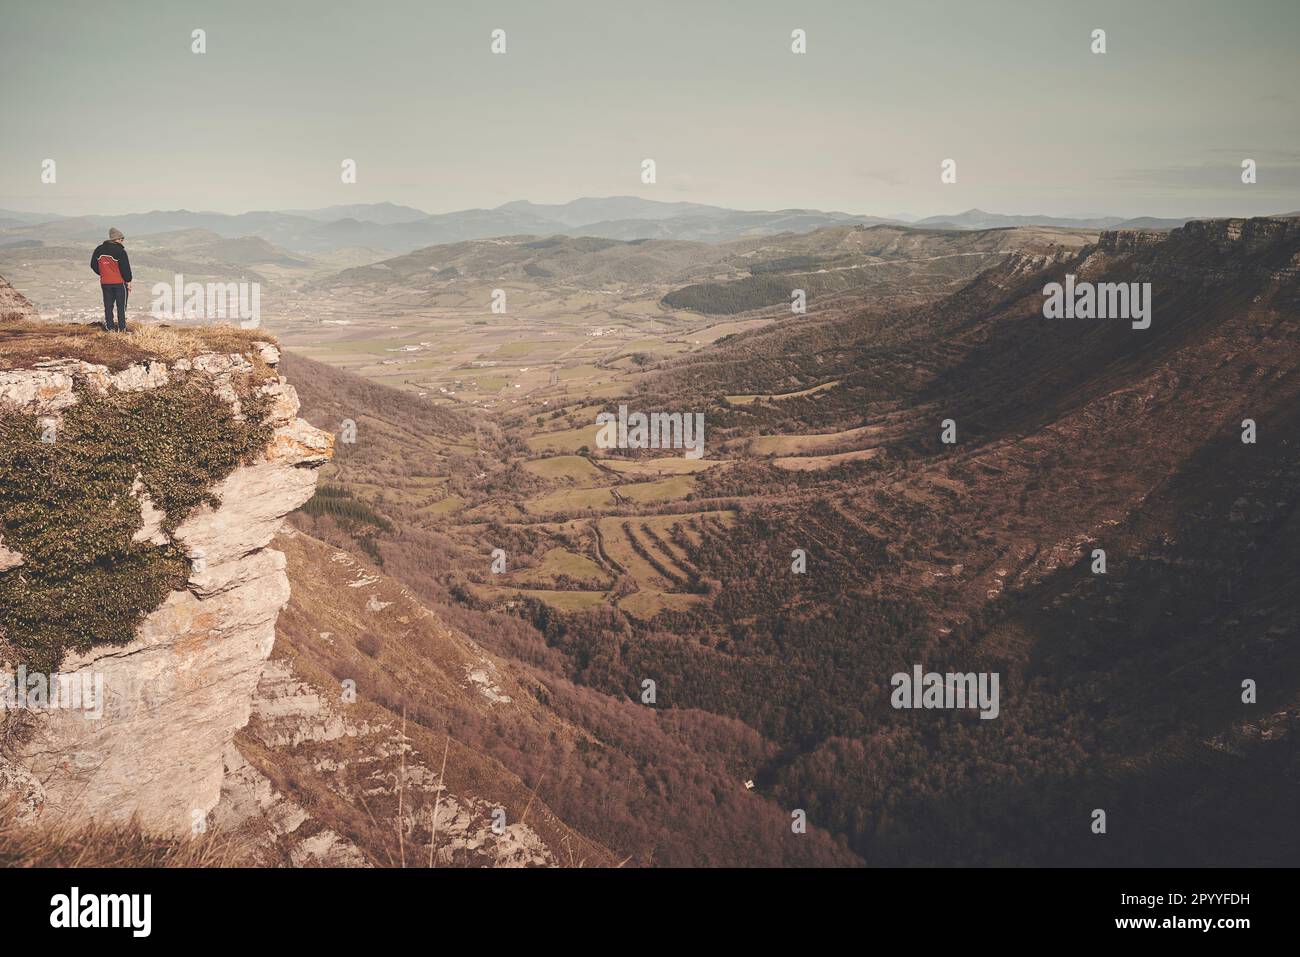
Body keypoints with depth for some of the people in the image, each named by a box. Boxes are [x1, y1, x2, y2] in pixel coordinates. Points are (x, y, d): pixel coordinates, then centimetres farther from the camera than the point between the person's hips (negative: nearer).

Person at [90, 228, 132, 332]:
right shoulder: (120, 251, -13)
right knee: (121, 306, 1)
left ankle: (110, 328, 9)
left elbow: (93, 265, 12)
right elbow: (125, 267, -13)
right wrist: (128, 281, -5)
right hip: (119, 282, -5)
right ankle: (121, 328, 0)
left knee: (108, 305, 10)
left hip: (105, 283, 5)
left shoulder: (99, 250, 5)